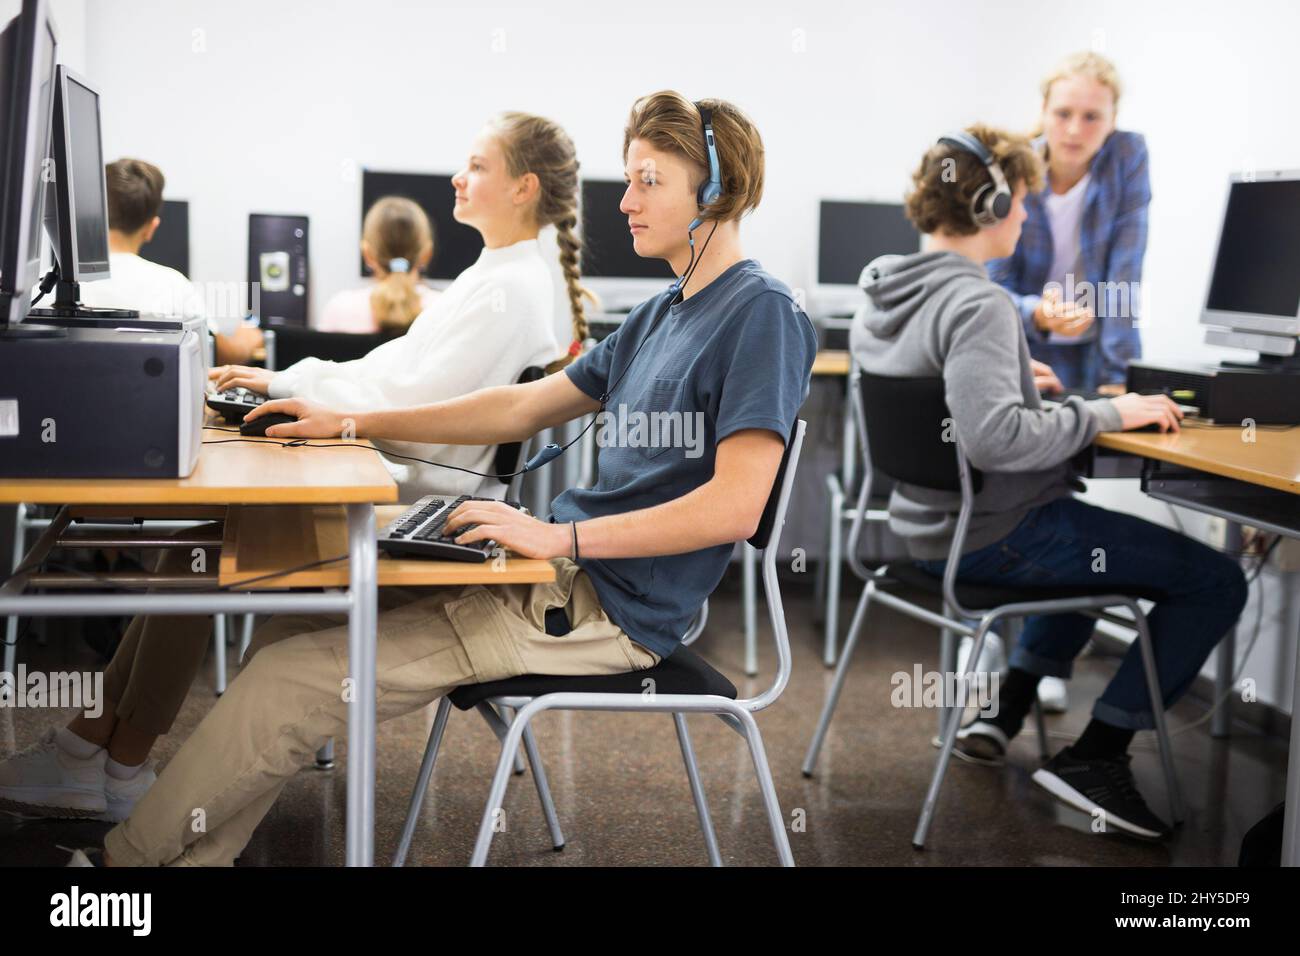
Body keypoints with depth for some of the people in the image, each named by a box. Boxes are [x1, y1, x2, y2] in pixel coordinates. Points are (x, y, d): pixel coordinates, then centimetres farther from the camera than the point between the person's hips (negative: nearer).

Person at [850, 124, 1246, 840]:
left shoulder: (885, 286, 4)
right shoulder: (975, 304, -23)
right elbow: (994, 437, -36)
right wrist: (1106, 415, -24)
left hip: (927, 529, 10)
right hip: (992, 537, -10)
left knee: (1093, 539, 36)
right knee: (1216, 583, -2)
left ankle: (1004, 711, 28)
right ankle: (1092, 758, 0)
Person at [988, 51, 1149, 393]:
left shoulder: (1129, 155, -12)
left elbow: (1124, 273, -15)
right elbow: (994, 287, -14)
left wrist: (1117, 375, -19)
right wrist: (1036, 313, -35)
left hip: (1100, 345, 1)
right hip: (1028, 347, 0)